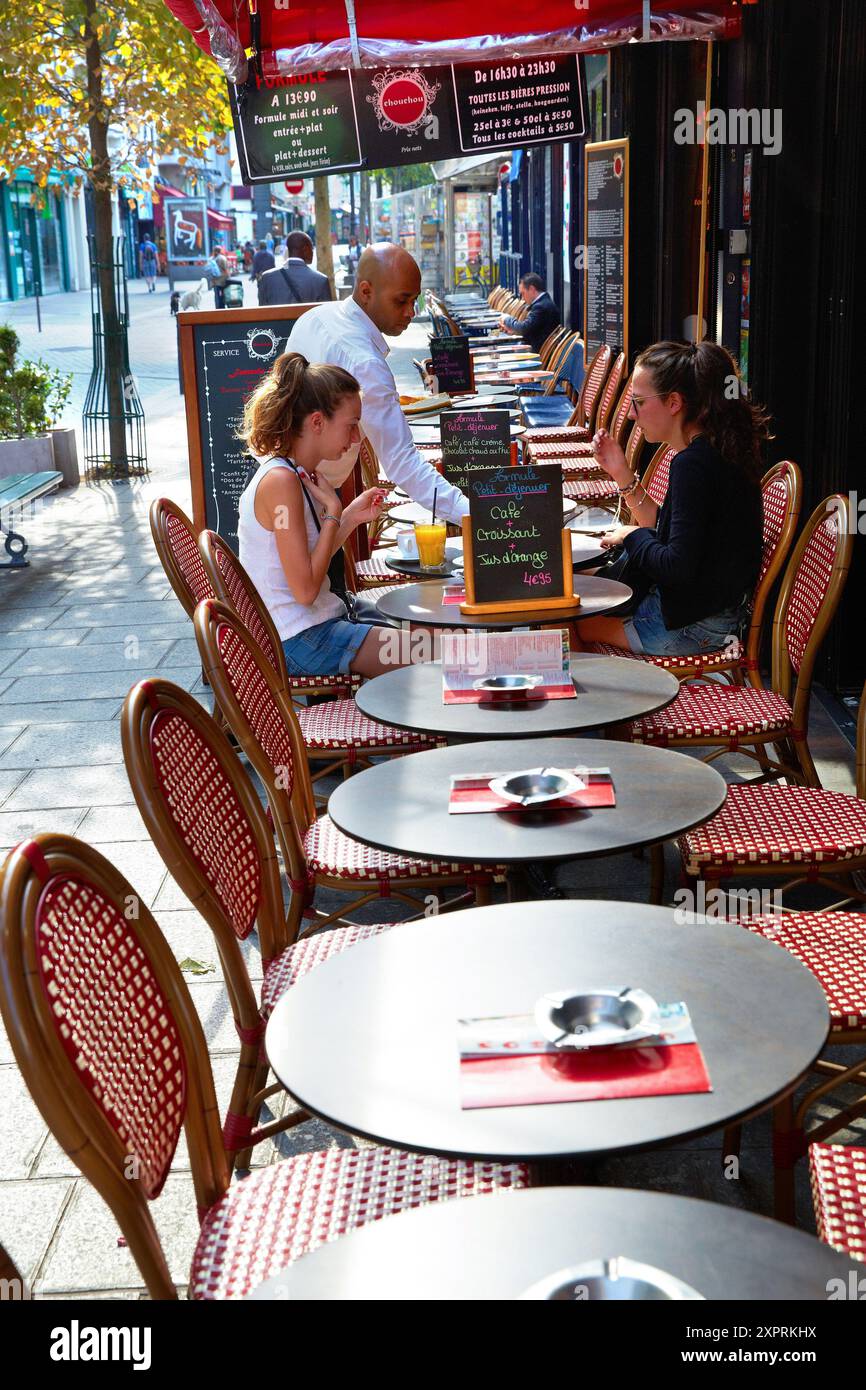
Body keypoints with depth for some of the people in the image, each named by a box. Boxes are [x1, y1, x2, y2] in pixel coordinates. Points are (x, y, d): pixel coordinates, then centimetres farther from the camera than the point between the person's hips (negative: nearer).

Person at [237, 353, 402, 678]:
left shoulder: (299, 474, 9)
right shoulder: (281, 481, -21)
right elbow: (305, 589, -22)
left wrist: (351, 517, 7)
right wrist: (333, 512, -15)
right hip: (298, 641, -10)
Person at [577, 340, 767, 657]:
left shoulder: (693, 464, -25)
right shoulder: (715, 450, 7)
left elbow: (677, 566, -29)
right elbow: (666, 530, 13)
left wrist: (632, 536, -11)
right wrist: (621, 473, 6)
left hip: (693, 626, -10)